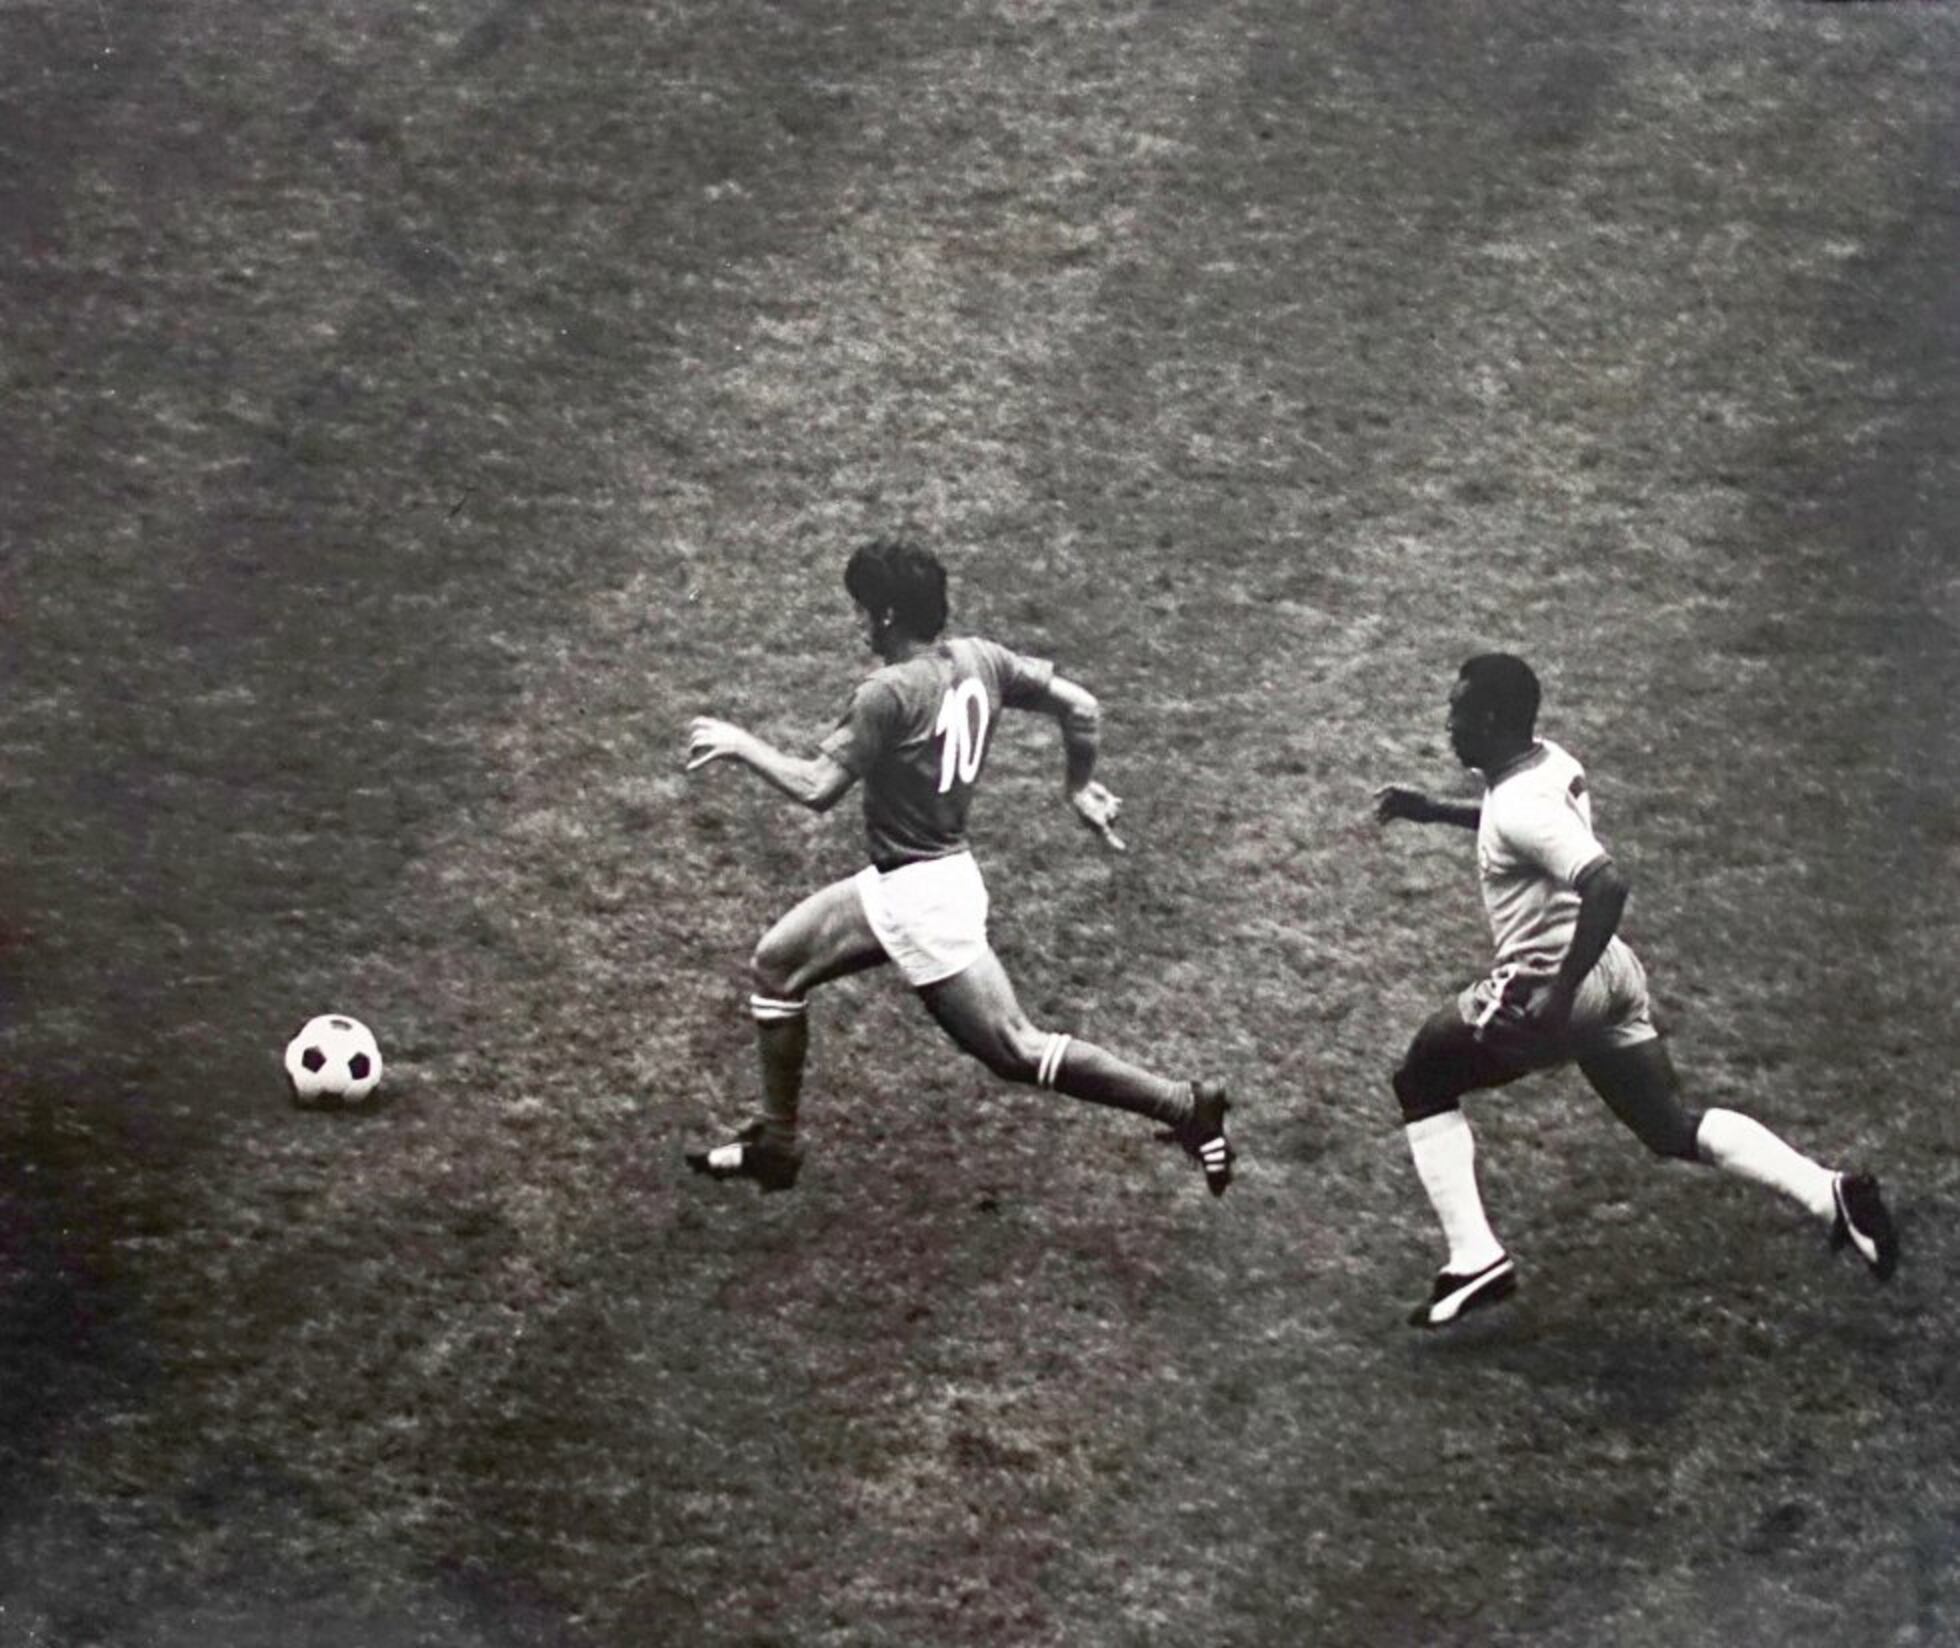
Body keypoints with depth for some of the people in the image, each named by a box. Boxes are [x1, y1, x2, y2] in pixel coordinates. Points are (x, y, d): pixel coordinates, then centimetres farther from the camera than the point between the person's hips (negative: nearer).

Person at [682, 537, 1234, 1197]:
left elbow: (817, 788, -24)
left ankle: (1185, 1105, -4)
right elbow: (1082, 707, 4)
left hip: (919, 896, -10)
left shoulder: (889, 694, -22)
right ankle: (775, 1144, 25)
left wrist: (738, 743, -10)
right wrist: (1080, 786, 20)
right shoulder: (979, 659, 0)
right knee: (775, 965, 16)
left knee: (1016, 1050, -5)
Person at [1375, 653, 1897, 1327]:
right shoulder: (1551, 762, 6)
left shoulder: (1520, 806, -22)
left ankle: (1474, 1260, 2)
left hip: (1549, 985, -9)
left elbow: (1606, 885, -34)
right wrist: (1433, 811, 29)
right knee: (1671, 1126, 15)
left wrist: (1557, 998, -31)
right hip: (1614, 972, 9)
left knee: (1422, 1083, 10)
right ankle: (1828, 1192, -1)